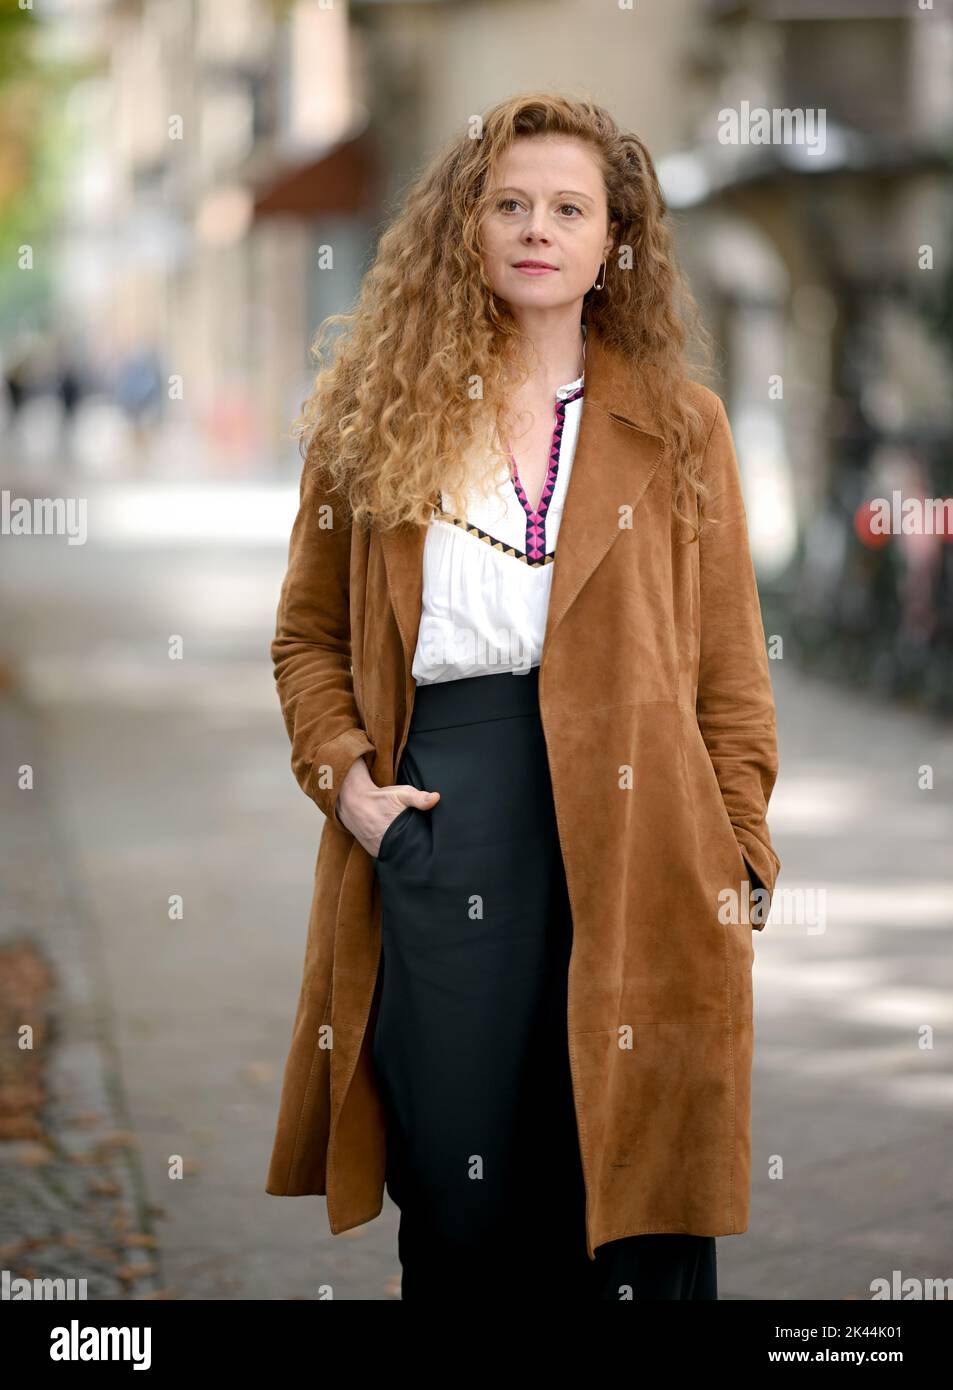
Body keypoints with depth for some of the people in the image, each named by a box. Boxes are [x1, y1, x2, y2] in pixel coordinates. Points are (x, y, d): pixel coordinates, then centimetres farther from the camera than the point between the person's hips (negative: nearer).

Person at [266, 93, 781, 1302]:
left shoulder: (679, 427, 10)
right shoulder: (379, 416, 10)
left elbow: (730, 668, 8)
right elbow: (307, 633, 15)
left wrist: (738, 861, 1)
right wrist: (343, 778, -1)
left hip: (630, 843, 0)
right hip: (434, 839, 0)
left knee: (633, 1207, 2)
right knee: (458, 1208, 5)